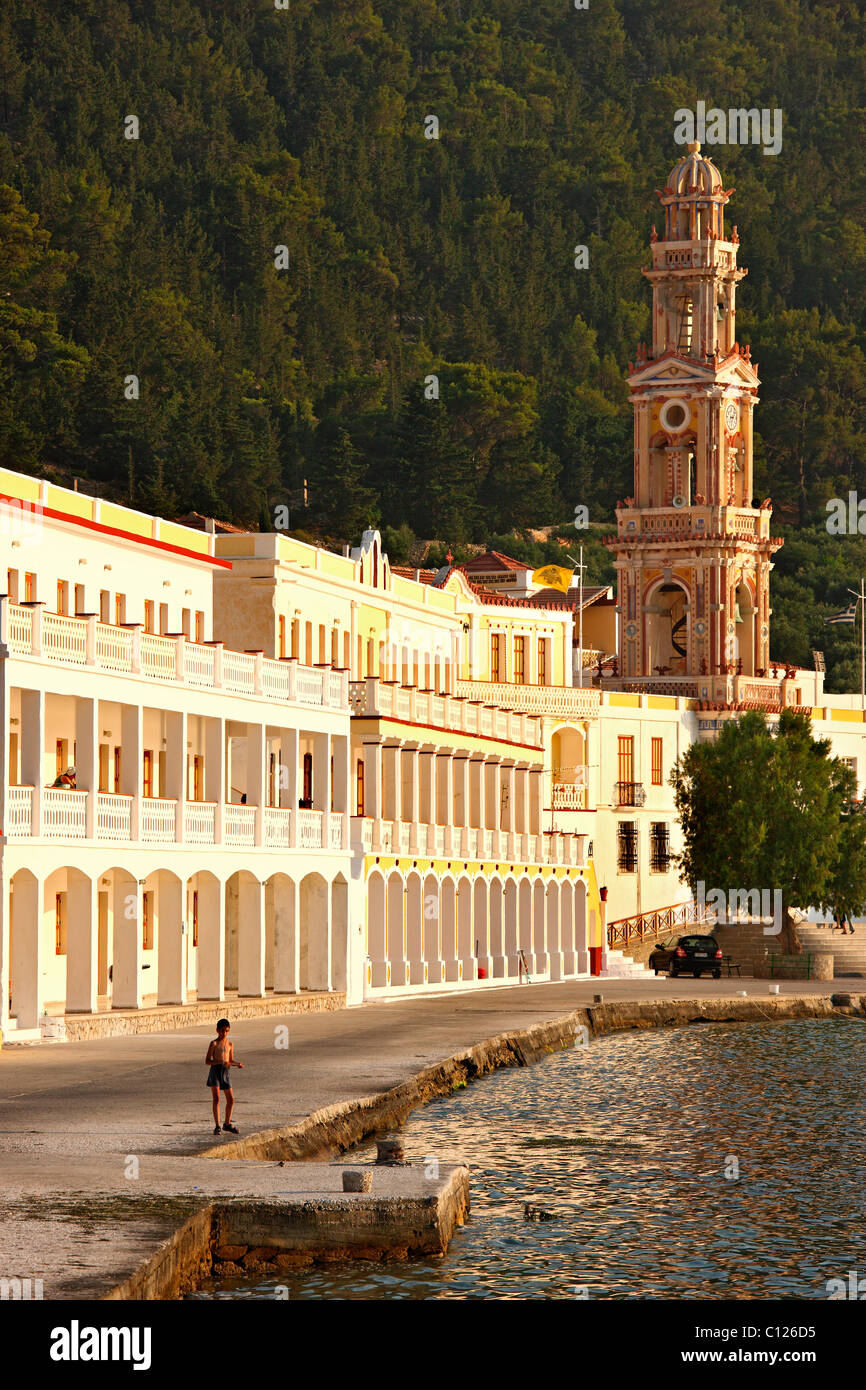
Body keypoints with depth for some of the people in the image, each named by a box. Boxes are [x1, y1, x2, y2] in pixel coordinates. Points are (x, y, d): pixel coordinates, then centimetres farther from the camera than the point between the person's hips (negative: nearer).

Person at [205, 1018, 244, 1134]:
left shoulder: (229, 1044, 11)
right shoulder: (214, 1043, -5)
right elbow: (207, 1061, -9)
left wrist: (238, 1064, -2)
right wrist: (221, 1062, -23)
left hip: (226, 1072, 5)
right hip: (215, 1071, -5)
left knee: (231, 1100, 7)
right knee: (216, 1099, -9)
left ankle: (227, 1124, 24)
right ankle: (217, 1126, -6)